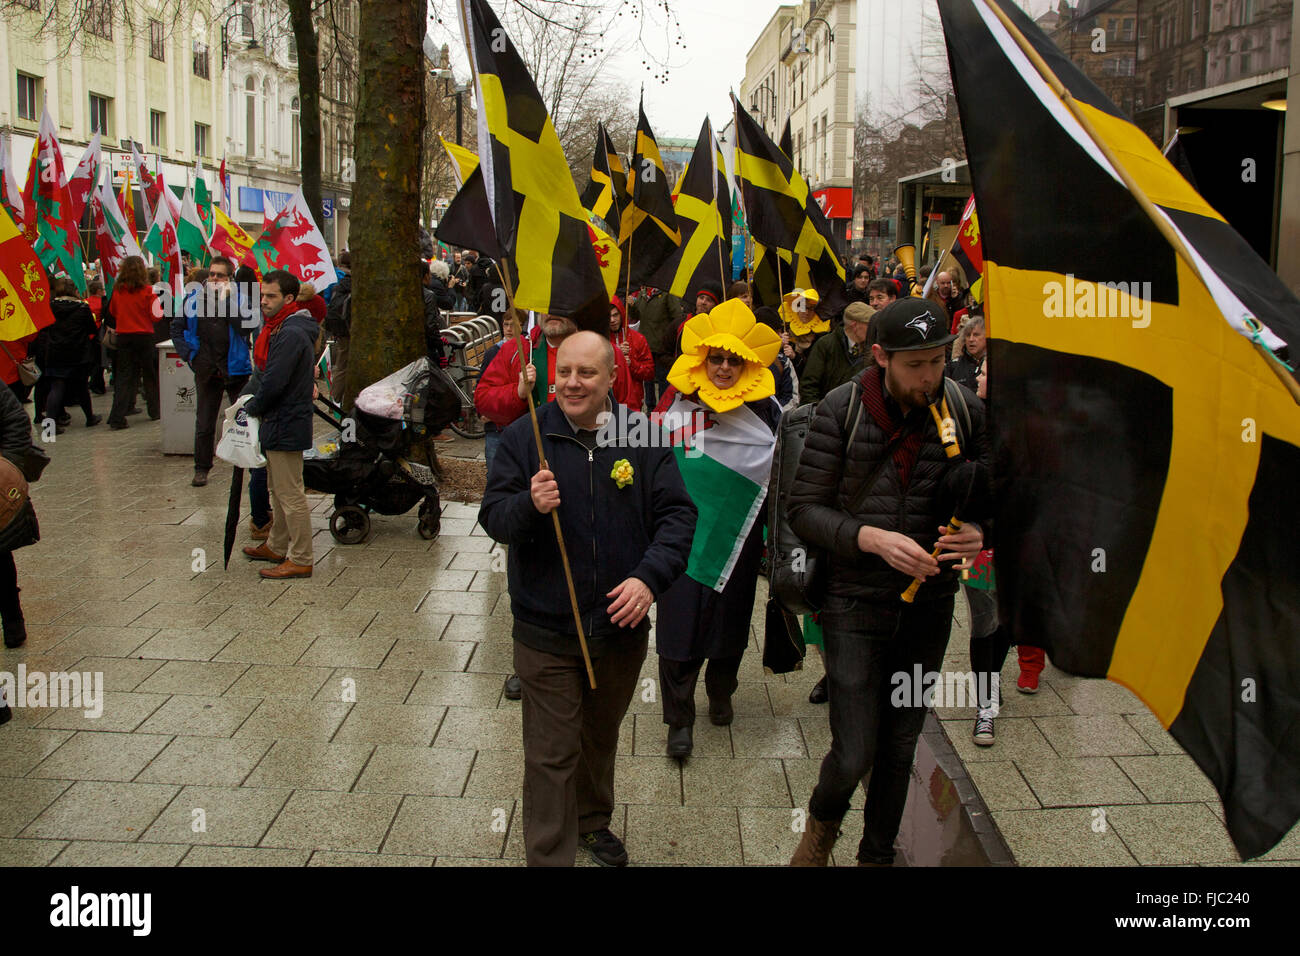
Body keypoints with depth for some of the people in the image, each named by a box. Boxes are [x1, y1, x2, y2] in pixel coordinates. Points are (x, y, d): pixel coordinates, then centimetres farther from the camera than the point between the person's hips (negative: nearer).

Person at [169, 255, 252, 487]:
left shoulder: (237, 297, -3)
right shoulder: (194, 298, 3)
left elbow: (244, 328, -19)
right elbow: (177, 328, 13)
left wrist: (227, 300, -22)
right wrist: (187, 354, 2)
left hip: (235, 369, -2)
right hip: (206, 370, 2)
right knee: (204, 424, 9)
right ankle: (201, 468, 19)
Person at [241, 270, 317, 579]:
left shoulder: (292, 334, -21)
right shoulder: (281, 328, 13)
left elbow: (274, 383, -23)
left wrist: (252, 408, -9)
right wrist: (254, 404, 10)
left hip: (285, 425, -11)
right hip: (280, 422, 11)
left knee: (291, 495, -5)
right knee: (280, 490, 21)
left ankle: (300, 561, 1)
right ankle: (277, 547, 34)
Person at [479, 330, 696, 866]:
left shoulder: (645, 439, -4)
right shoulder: (524, 437, -6)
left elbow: (677, 515, -6)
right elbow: (493, 517, -8)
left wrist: (650, 576, -21)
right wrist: (529, 505, -30)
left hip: (623, 626, 2)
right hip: (546, 631, -2)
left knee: (601, 739, 24)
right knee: (551, 755, 4)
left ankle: (592, 822, 48)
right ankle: (549, 856, 20)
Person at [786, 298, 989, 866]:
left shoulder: (966, 411, -3)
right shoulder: (842, 409, -11)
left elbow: (985, 497, 8)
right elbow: (805, 507, -9)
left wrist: (976, 531, -15)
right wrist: (873, 538, -24)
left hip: (929, 605, 3)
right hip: (855, 603, -3)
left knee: (900, 749, 16)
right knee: (854, 755, -3)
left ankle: (877, 854, 40)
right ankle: (823, 820, 33)